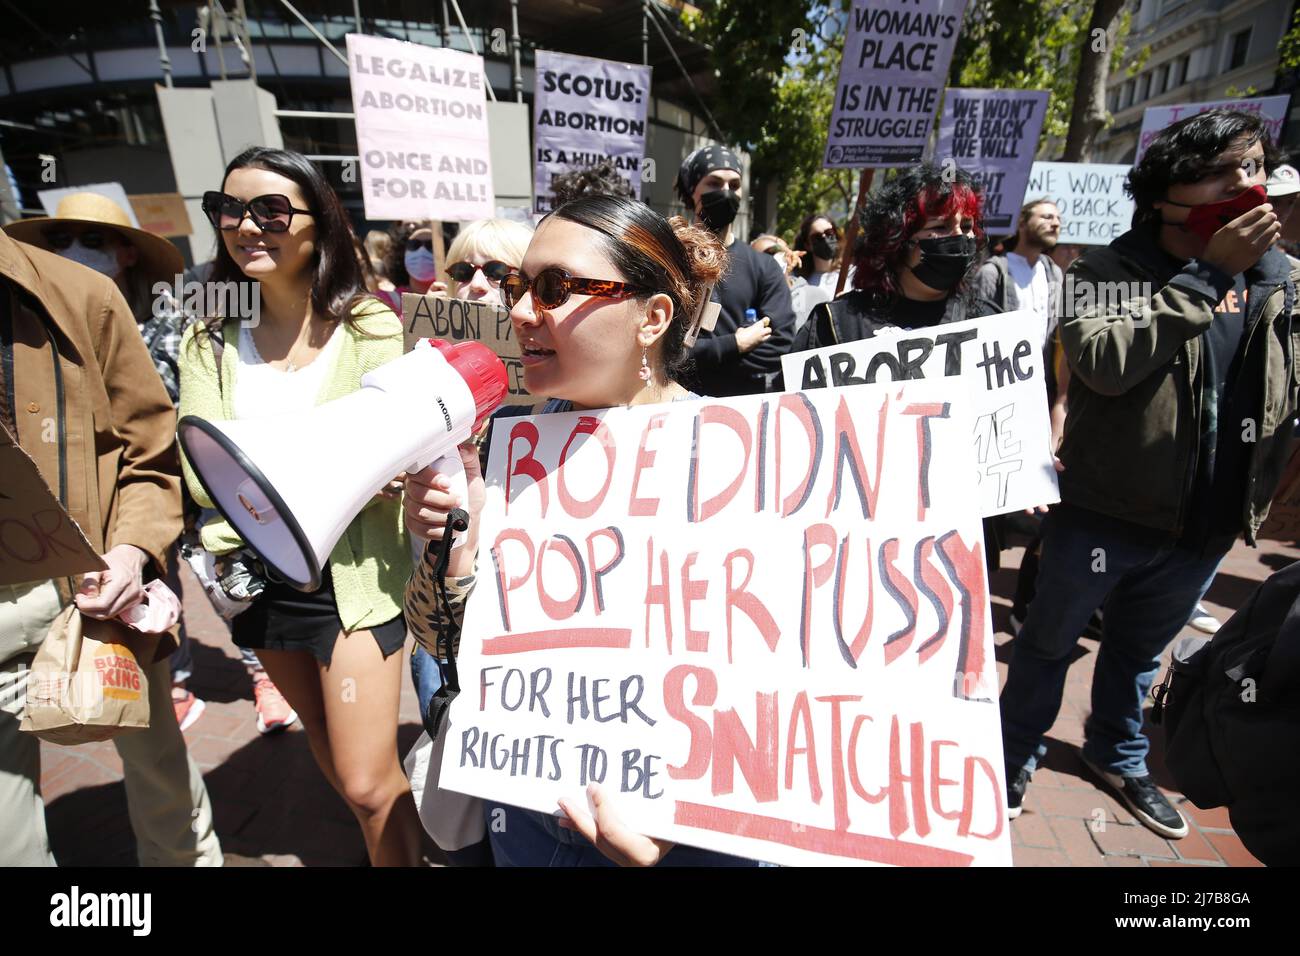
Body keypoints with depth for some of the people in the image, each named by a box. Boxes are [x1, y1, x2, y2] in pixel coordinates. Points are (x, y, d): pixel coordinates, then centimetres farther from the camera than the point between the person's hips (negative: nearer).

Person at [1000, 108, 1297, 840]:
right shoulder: (1110, 271, -10)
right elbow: (1104, 363, -28)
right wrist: (1207, 273, -24)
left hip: (1207, 525, 5)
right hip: (1105, 513, -4)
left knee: (1141, 651, 23)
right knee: (1050, 642, 12)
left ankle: (1119, 755, 46)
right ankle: (1018, 752, 34)